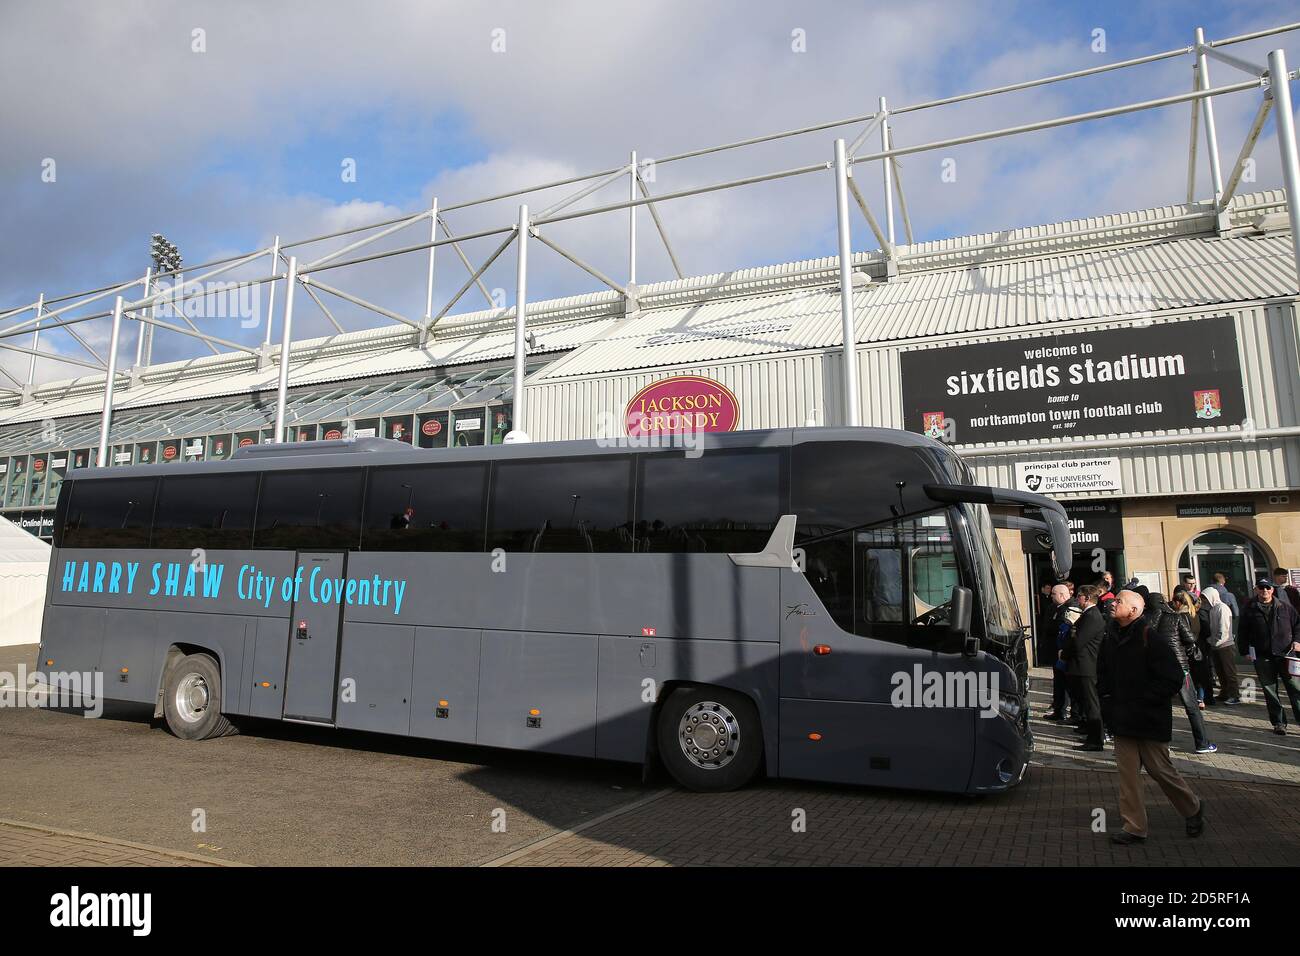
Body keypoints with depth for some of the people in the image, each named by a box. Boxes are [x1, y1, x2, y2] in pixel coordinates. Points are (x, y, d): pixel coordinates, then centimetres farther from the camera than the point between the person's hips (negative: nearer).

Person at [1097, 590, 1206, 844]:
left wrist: (1140, 700, -16)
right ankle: (1134, 828, 13)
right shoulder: (1110, 639, 7)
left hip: (1151, 720, -5)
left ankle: (1193, 809, 34)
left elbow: (1173, 680, -15)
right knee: (1127, 774, 5)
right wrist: (1107, 699, 6)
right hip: (1121, 721, 6)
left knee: (1160, 771, 7)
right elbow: (1102, 675, 19)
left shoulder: (1153, 640, -14)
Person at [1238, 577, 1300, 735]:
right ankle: (1278, 722, 15)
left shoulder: (1285, 607, 6)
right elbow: (1243, 633, 8)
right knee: (1270, 692, 6)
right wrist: (1246, 651, 2)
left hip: (1286, 655, 0)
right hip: (1262, 658, 0)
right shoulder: (1250, 610, 3)